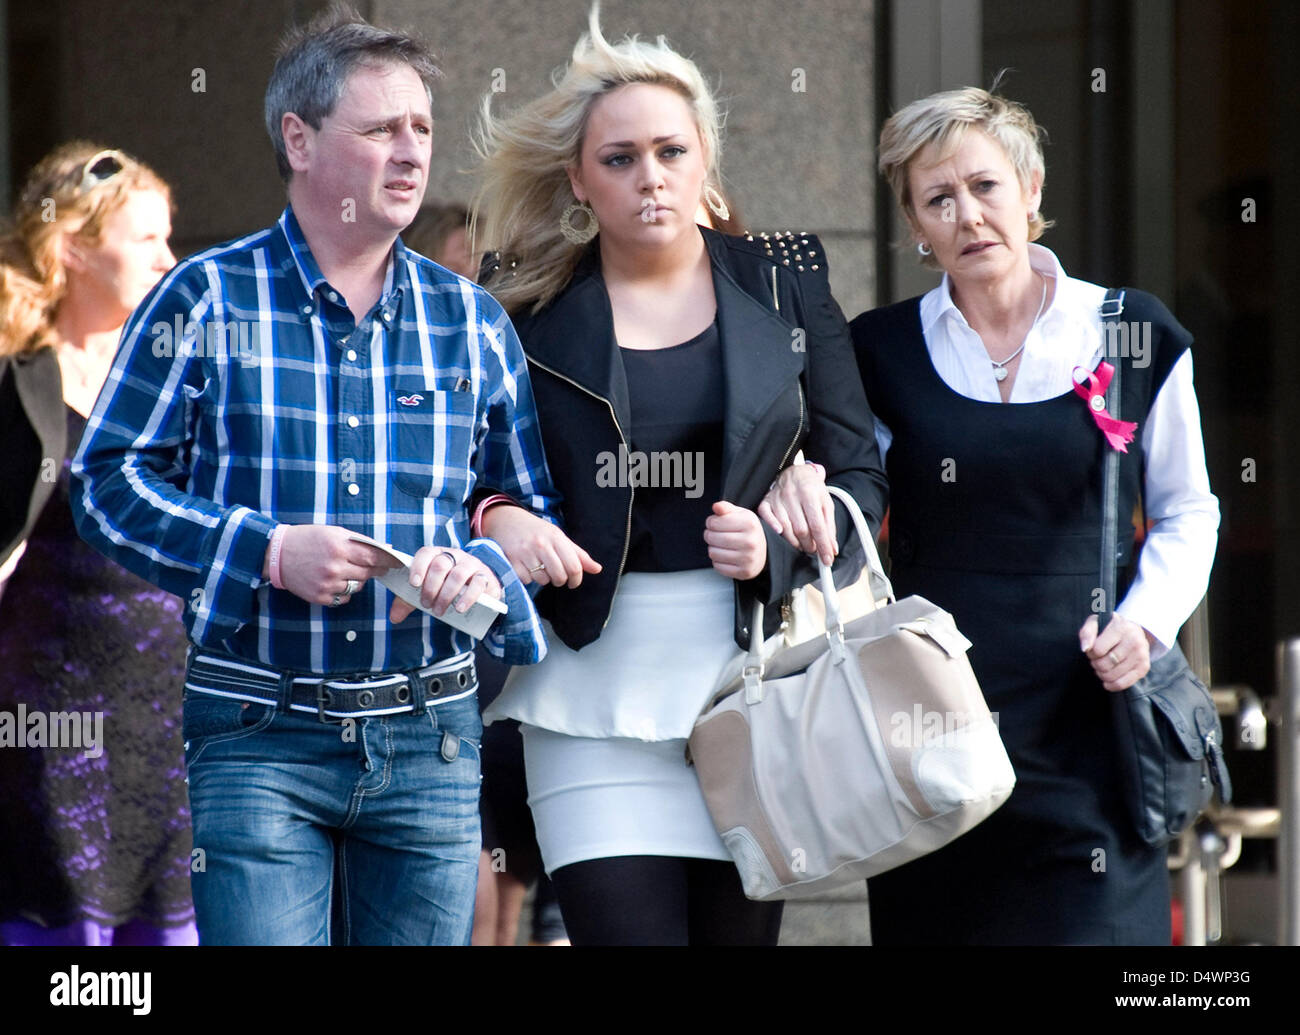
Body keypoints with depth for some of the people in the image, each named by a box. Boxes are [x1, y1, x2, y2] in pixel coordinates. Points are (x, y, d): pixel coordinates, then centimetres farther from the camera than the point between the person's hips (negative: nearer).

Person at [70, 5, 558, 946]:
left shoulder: (472, 321, 10)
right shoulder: (205, 301, 1)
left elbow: (539, 506, 14)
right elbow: (107, 483, -1)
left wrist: (490, 569, -9)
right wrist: (268, 554, -13)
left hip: (430, 737, 3)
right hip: (257, 738, -3)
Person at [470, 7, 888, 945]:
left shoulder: (782, 285, 8)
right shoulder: (529, 307, 5)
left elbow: (860, 478, 9)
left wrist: (778, 549, -9)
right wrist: (497, 520, -12)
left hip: (752, 669, 2)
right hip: (598, 683, -1)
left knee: (741, 929, 4)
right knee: (624, 927, -13)